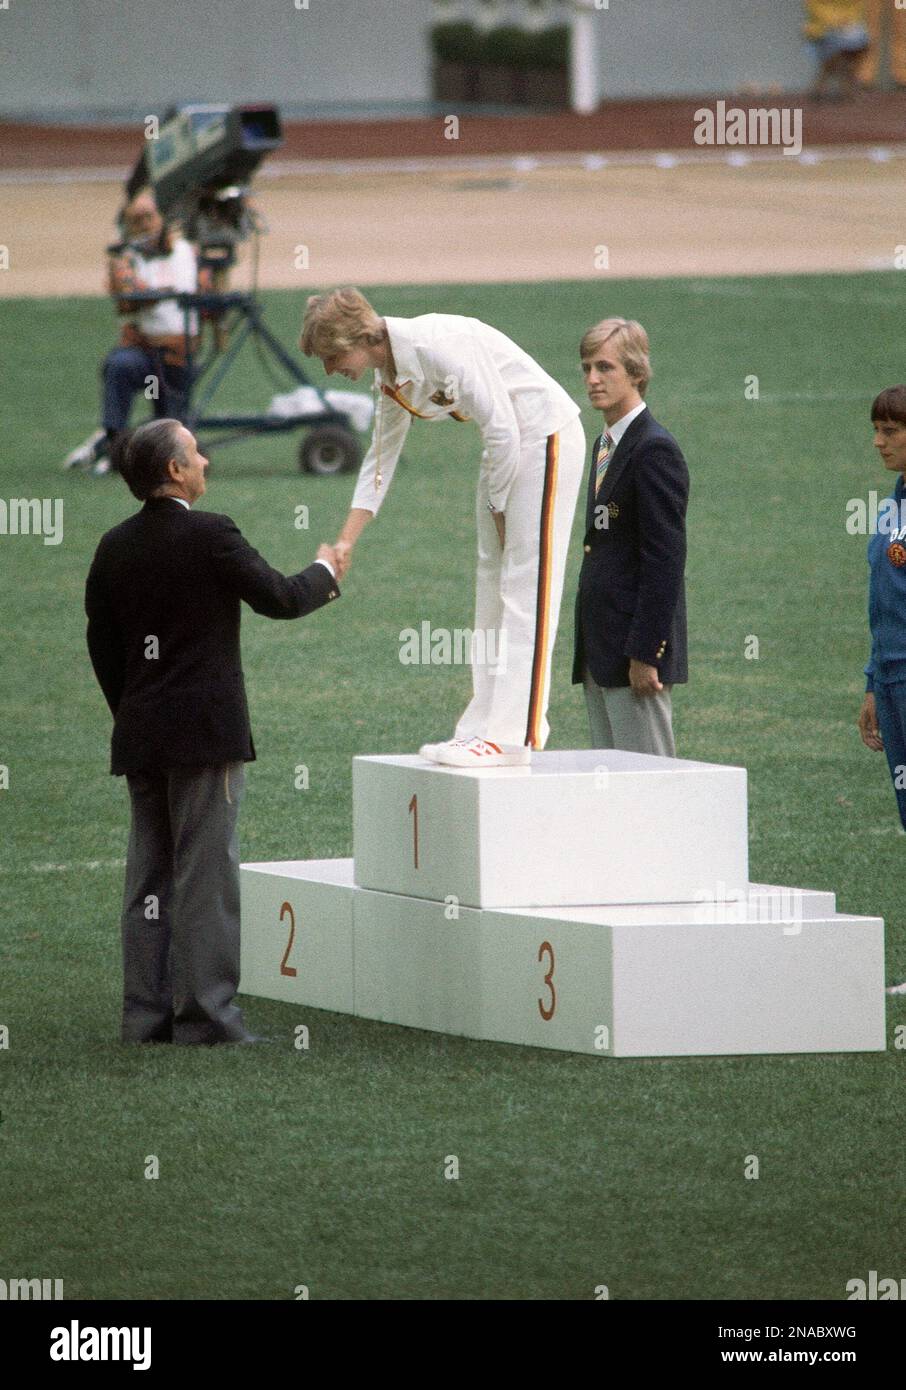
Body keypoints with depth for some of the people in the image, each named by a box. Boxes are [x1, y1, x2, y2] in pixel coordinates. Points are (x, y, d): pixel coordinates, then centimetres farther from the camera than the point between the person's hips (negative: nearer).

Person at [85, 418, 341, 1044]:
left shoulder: (115, 547, 8)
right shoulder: (210, 535, -13)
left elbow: (102, 644, 11)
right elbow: (278, 598, -8)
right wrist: (324, 573, 12)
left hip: (139, 736, 7)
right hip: (205, 731, -7)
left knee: (150, 875, 10)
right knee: (206, 874, -5)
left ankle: (147, 1015, 11)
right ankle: (204, 1014, -7)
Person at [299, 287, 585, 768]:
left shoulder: (437, 346, -24)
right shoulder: (390, 372, 5)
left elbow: (502, 430, -22)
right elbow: (380, 456, 16)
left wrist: (497, 506, -10)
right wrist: (346, 542, 14)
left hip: (543, 436, -10)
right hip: (507, 441, 10)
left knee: (524, 588, -11)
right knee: (492, 585, 12)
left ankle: (511, 735, -13)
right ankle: (485, 724, 17)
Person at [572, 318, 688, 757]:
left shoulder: (655, 450, -13)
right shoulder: (605, 445, 17)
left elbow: (665, 560, -17)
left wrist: (645, 653, -20)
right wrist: (588, 652, 18)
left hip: (636, 650, -10)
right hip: (601, 654, 10)